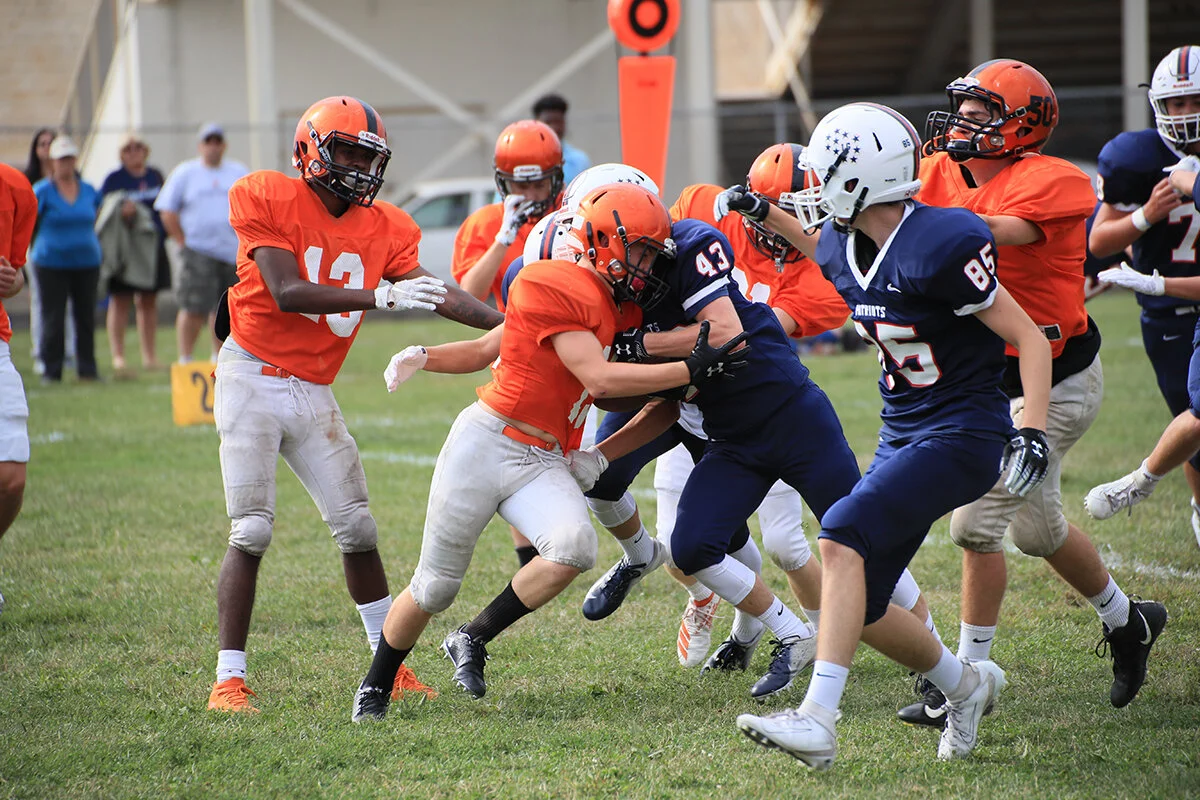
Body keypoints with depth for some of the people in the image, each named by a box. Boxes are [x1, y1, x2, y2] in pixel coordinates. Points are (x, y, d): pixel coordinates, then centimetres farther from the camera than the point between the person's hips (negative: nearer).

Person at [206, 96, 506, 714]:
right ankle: (229, 678, -5)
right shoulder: (268, 199, -12)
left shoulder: (382, 228, 4)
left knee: (357, 529, 7)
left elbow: (433, 294, -1)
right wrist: (380, 297, -28)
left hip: (314, 393, 6)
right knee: (251, 532, -10)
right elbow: (288, 294, -21)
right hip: (254, 378, -5)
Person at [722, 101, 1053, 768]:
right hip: (902, 433, 9)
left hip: (962, 436, -9)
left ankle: (818, 719, -33)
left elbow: (1030, 338, -17)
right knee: (859, 607, 7)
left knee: (843, 533, -27)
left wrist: (1033, 433, -27)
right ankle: (966, 684, 33)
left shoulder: (940, 246, -22)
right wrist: (764, 214, 18)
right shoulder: (847, 245, 2)